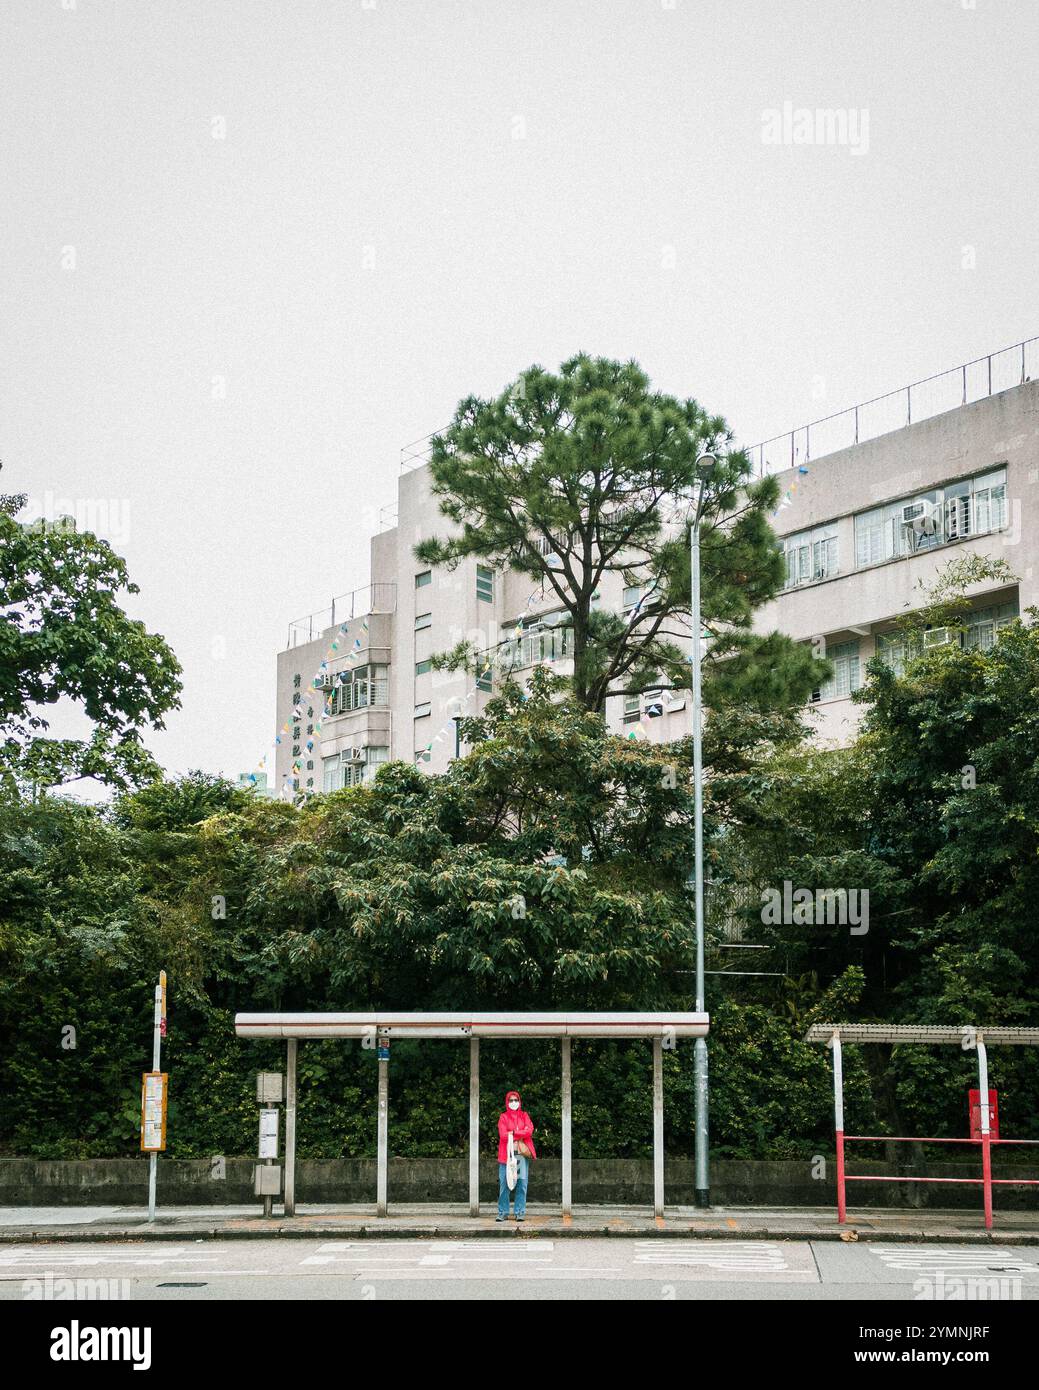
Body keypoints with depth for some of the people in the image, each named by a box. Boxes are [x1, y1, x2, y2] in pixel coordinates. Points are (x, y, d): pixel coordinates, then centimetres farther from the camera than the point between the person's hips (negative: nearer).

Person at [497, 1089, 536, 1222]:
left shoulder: (524, 1115, 14)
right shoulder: (503, 1117, 9)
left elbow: (529, 1130, -3)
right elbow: (502, 1135, -6)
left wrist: (513, 1133, -9)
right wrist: (520, 1134, -7)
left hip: (522, 1153, 1)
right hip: (506, 1153, -1)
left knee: (522, 1183, -4)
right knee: (504, 1183, -4)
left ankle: (520, 1212, 1)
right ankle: (503, 1212, 2)